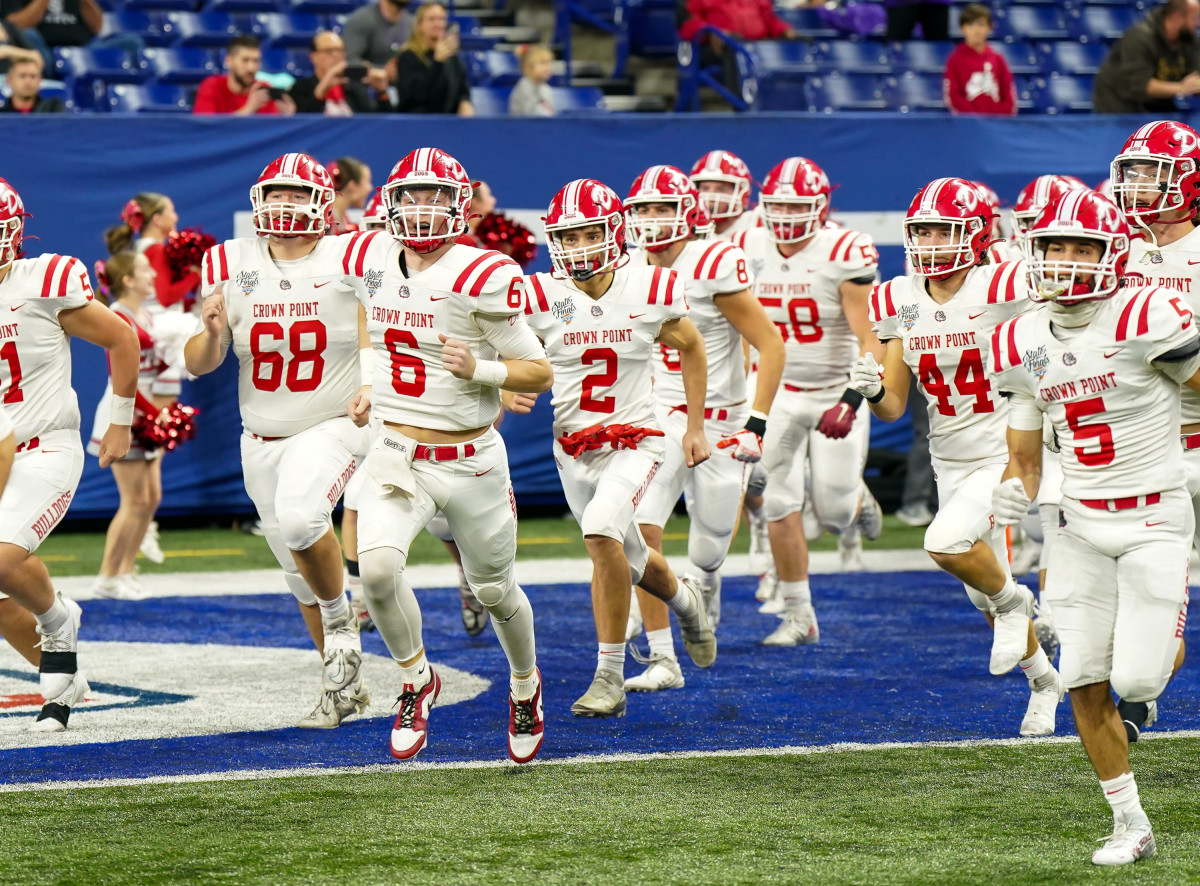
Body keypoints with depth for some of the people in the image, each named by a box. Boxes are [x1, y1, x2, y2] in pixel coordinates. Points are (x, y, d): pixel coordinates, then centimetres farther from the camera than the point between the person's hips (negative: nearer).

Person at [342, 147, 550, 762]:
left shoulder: (482, 278, -17)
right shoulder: (372, 258, -2)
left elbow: (540, 374, -10)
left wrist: (478, 369, -27)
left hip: (470, 462, -2)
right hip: (396, 456, 2)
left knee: (493, 589, 14)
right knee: (378, 566, -22)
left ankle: (525, 683, 45)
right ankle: (416, 680, 3)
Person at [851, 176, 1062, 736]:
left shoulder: (1003, 290, -17)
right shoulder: (900, 303, -1)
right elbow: (894, 408, 2)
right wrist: (873, 391, -18)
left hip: (1007, 455, -6)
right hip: (951, 464, 6)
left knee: (946, 542, -29)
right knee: (985, 597, 15)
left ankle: (1012, 601, 1)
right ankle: (1044, 681, 40)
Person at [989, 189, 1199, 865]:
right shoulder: (1023, 345, 3)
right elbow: (1026, 457, 9)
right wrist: (1016, 495, -12)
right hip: (1081, 524, 5)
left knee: (1136, 681, -11)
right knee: (1086, 685, 0)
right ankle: (1131, 825, 14)